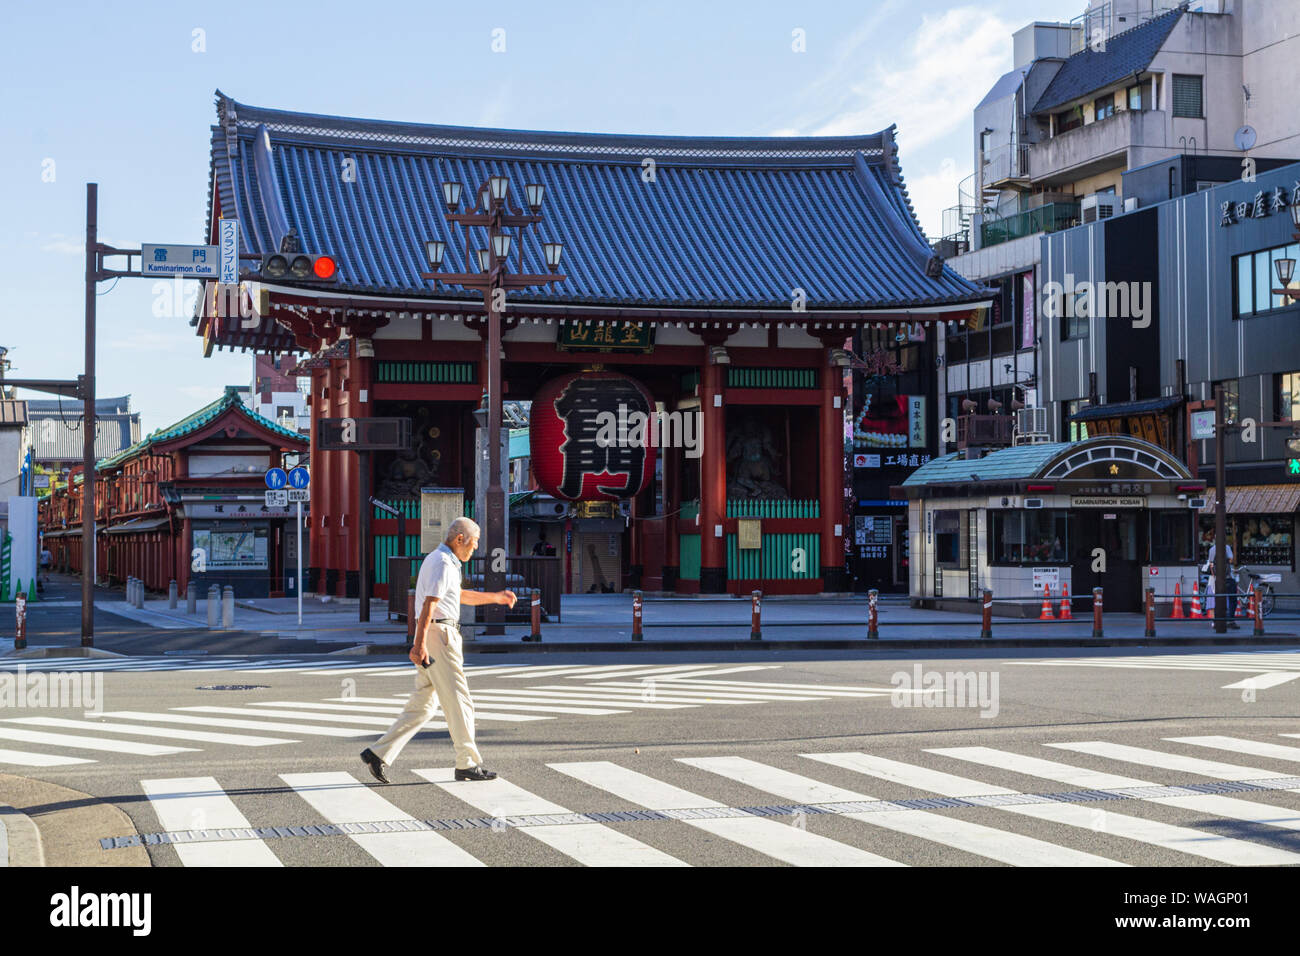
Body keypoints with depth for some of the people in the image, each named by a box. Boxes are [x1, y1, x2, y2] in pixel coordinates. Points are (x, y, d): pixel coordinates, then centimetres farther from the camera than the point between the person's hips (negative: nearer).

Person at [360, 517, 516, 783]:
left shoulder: (437, 560, 21)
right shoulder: (443, 563, -12)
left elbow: (461, 596, 36)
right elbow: (429, 605, -23)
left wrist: (496, 597, 34)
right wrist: (420, 644, -31)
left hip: (432, 638, 10)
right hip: (440, 635, -10)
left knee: (423, 705, 9)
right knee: (459, 701, -3)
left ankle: (378, 753, 6)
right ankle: (468, 764, 2)